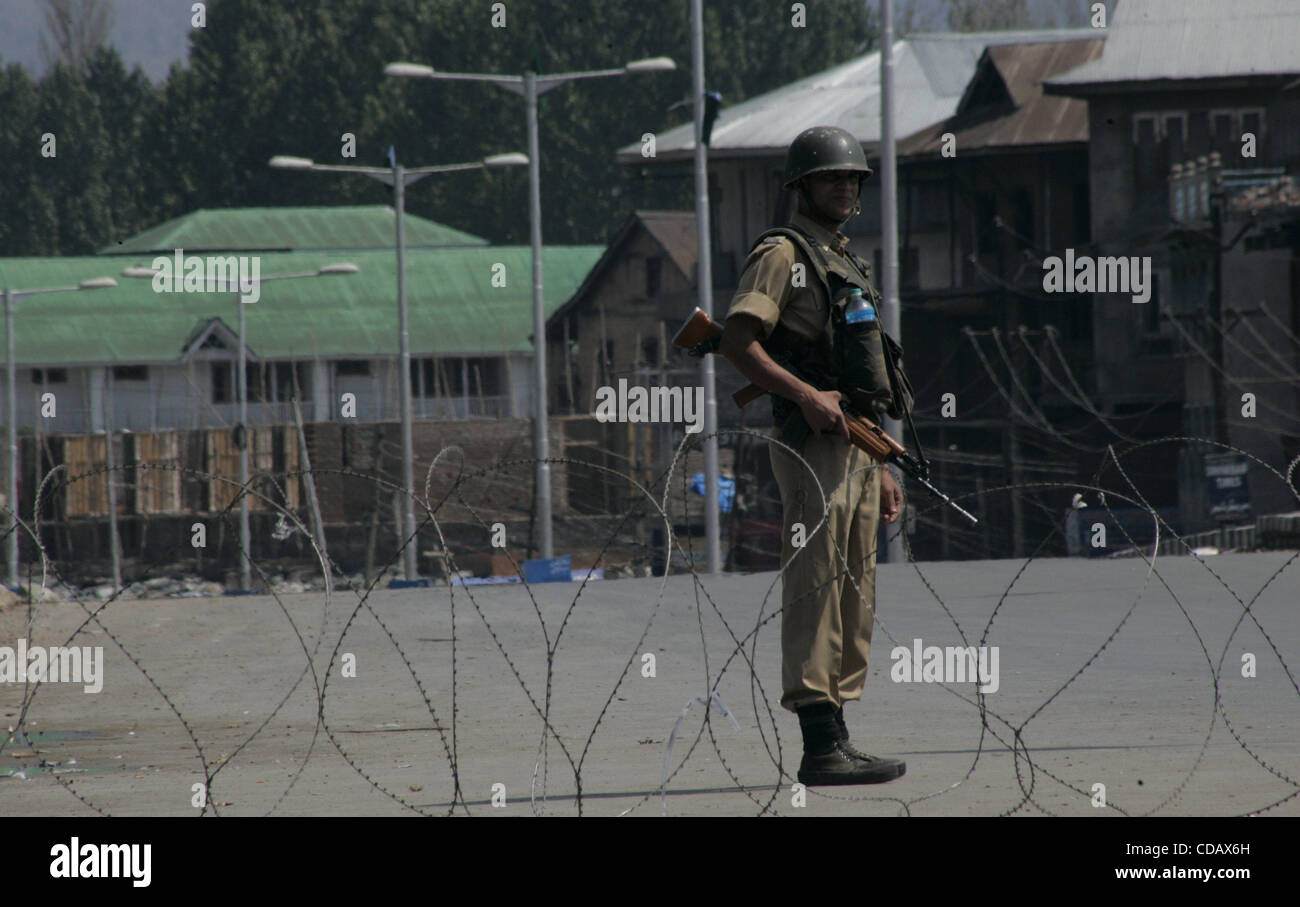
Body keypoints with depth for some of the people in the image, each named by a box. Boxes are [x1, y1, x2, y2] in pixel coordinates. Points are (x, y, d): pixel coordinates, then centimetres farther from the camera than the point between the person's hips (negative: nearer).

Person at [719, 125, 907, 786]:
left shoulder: (849, 266, 23)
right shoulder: (783, 254, -4)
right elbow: (737, 342, -16)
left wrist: (880, 470, 22)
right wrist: (804, 395, -26)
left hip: (856, 446, 9)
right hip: (811, 443, -9)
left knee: (854, 603, 9)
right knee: (815, 590, -12)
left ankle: (835, 742, 12)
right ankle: (821, 748, -15)